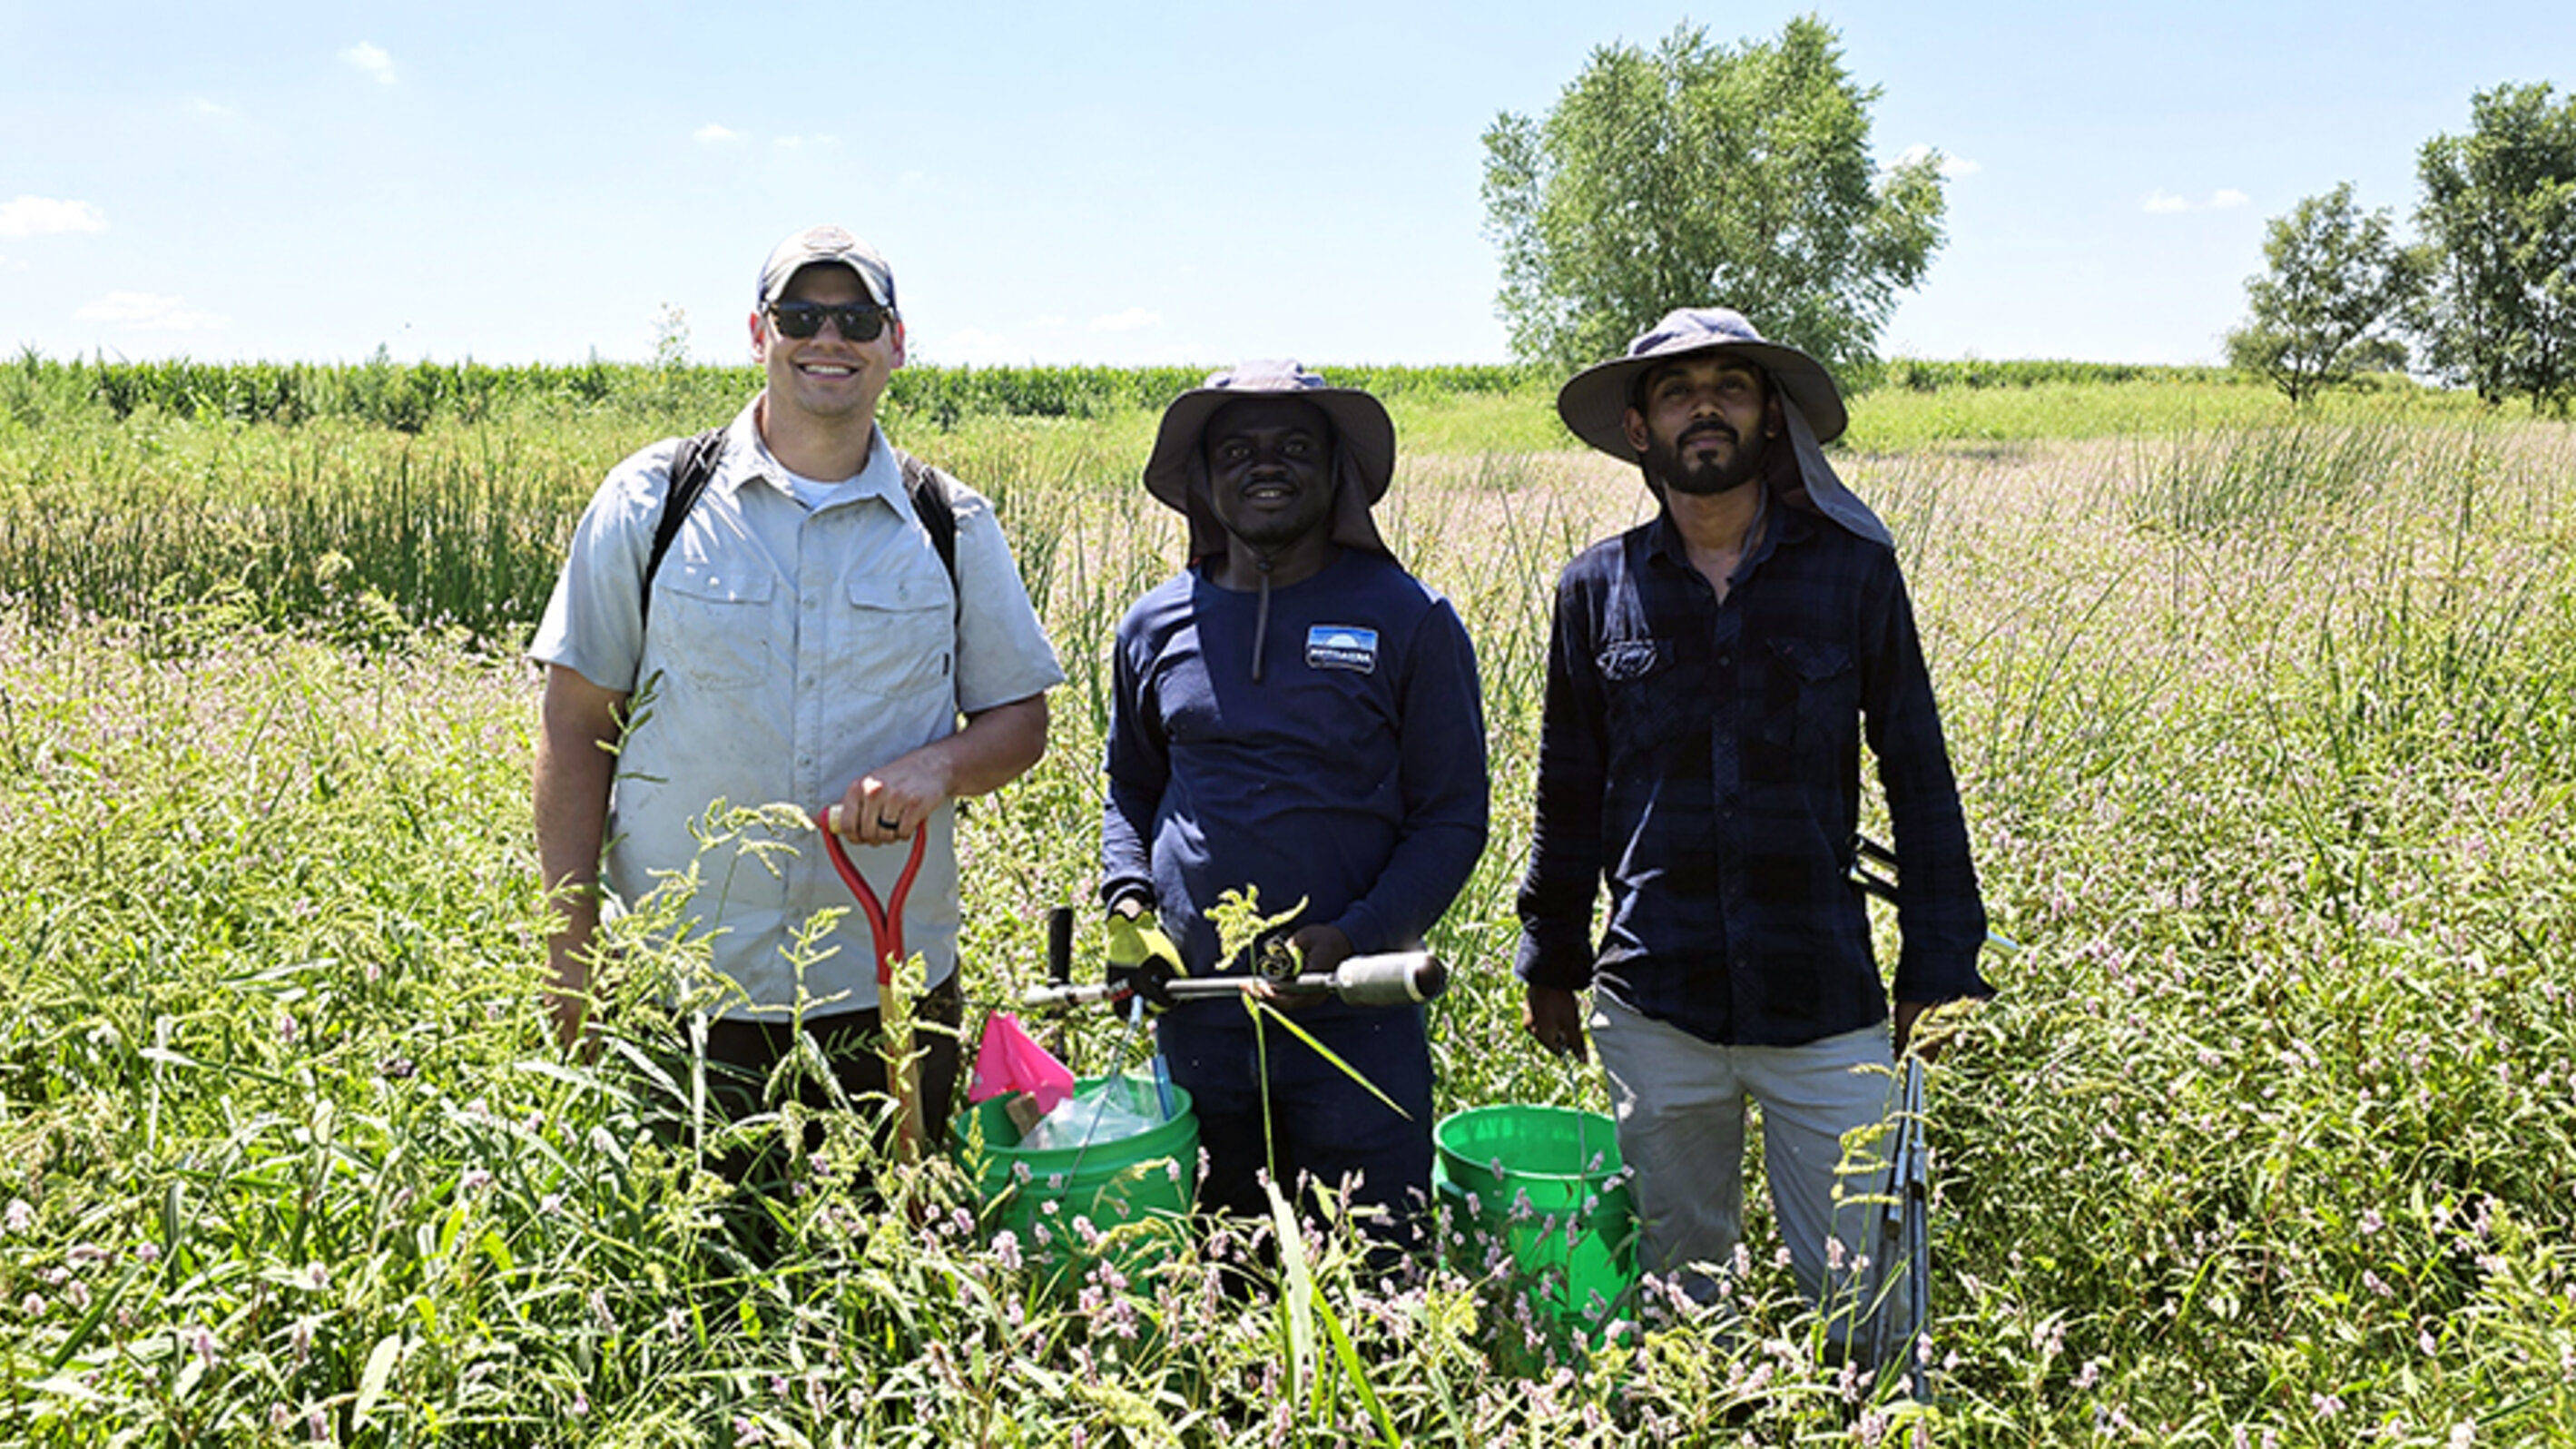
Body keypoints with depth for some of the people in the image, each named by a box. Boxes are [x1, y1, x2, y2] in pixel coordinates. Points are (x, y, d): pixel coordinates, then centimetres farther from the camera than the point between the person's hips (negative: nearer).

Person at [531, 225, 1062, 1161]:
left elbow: (1021, 721, 10)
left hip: (887, 994, 1)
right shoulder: (651, 501, 0)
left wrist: (938, 766, -12)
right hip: (674, 992, -1)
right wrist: (572, 948, -2)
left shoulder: (952, 524, 4)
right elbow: (575, 728, 3)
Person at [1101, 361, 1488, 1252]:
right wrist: (1126, 901, 3)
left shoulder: (1408, 621, -2)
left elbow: (1452, 815, -1)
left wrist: (1358, 935, -15)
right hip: (1194, 1007, 3)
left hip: (1353, 1017, -3)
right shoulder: (1157, 628, 8)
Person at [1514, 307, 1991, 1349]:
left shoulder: (1853, 568, 2)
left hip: (1825, 999, -1)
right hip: (1652, 1006, 1)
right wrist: (1551, 961, 15)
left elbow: (1916, 769, 6)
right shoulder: (1598, 588, 5)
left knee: (1866, 1284, 3)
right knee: (1677, 1279, 14)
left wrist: (1941, 964, 3)